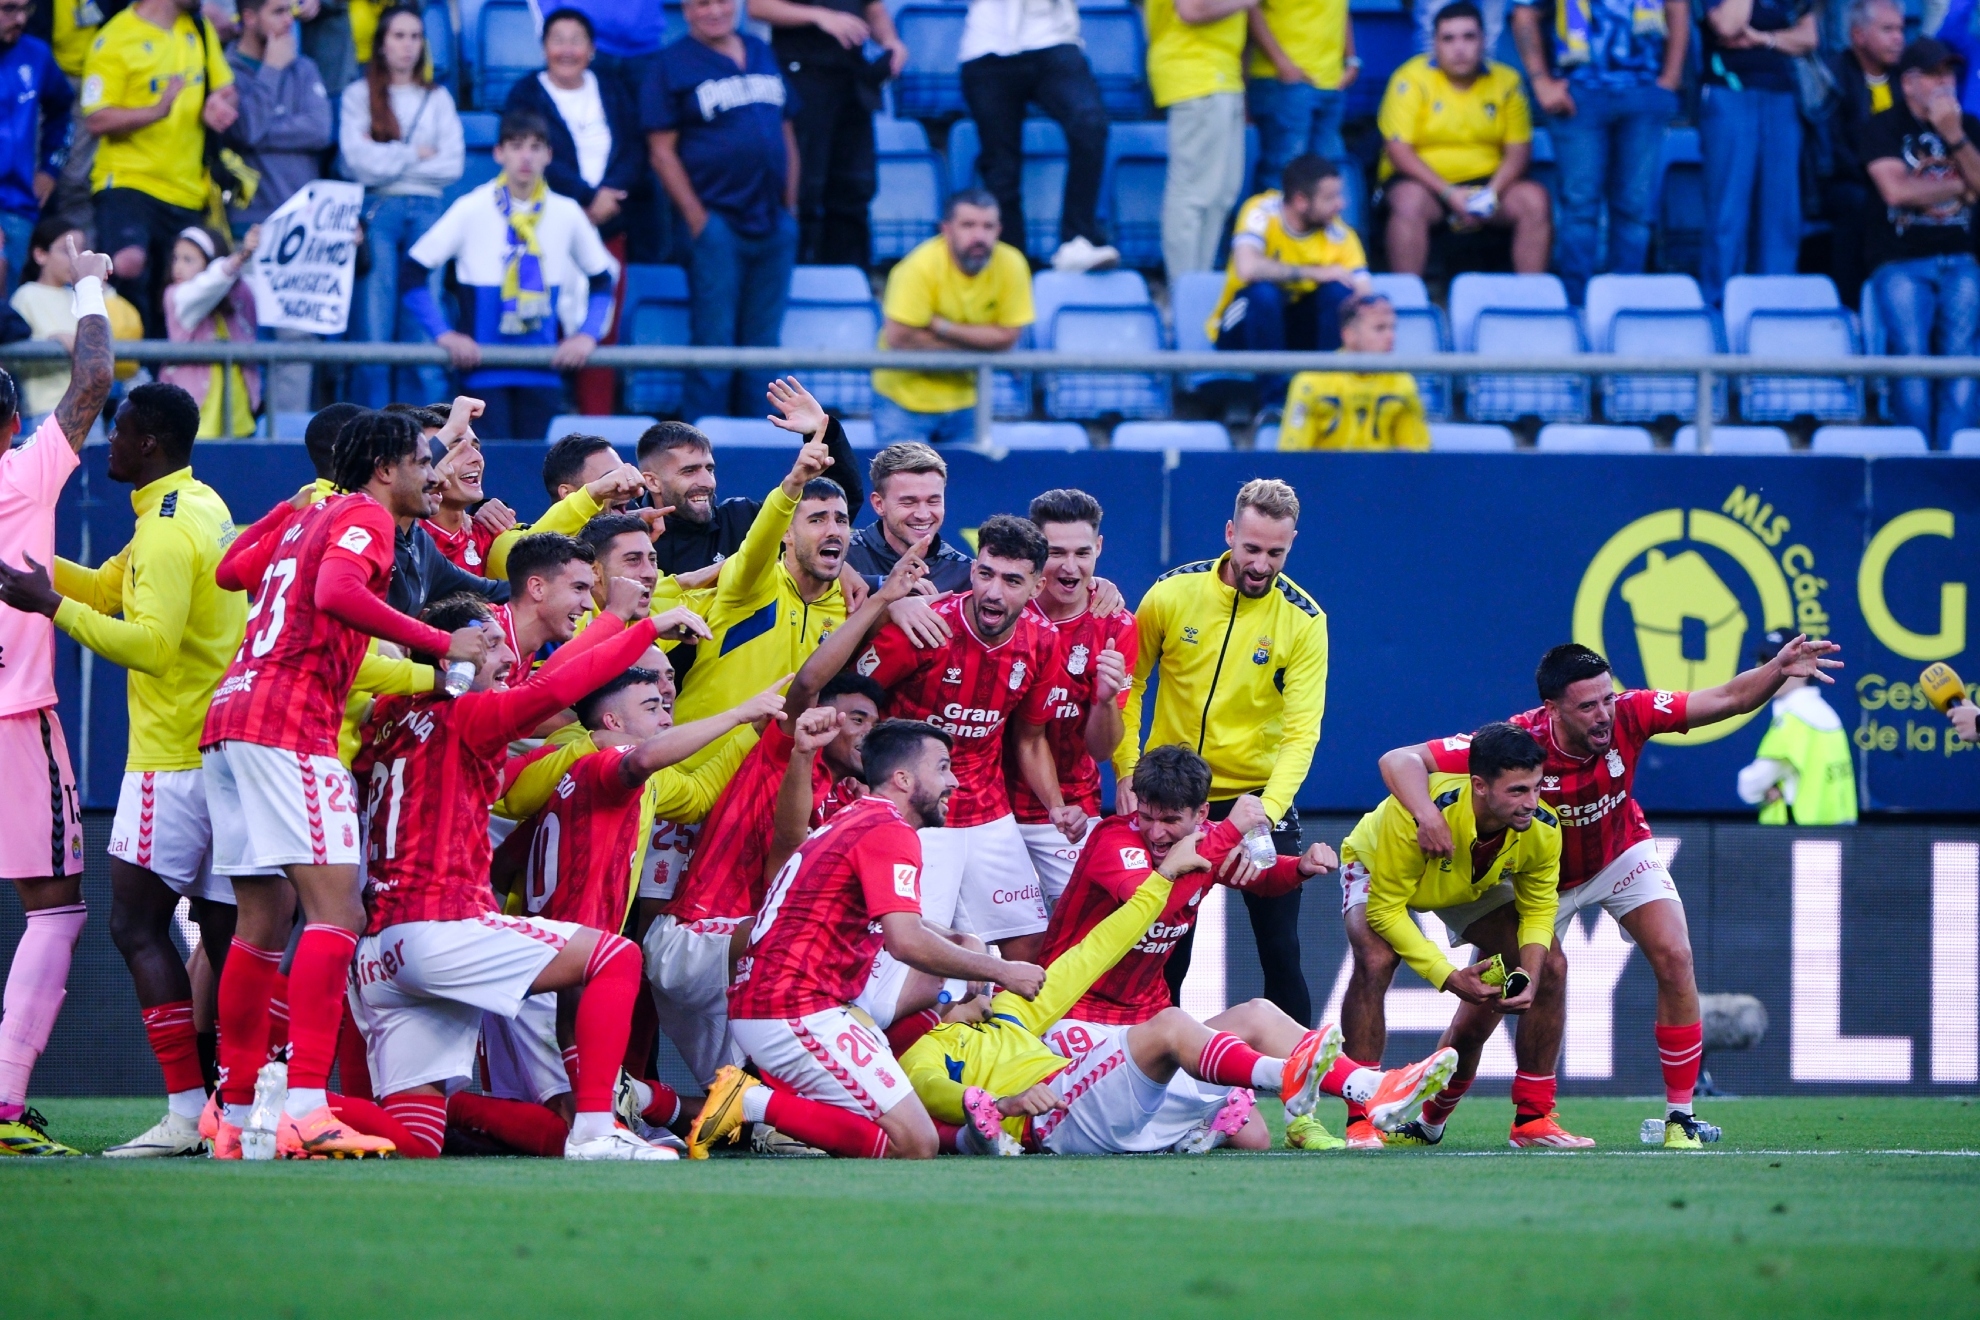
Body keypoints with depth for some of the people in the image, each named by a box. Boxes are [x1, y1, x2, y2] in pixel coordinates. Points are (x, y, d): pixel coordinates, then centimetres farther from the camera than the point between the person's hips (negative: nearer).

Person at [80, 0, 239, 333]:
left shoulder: (199, 31, 12)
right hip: (128, 180, -7)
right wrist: (156, 110, -29)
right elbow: (96, 120, -14)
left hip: (187, 192, 7)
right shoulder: (115, 40, -9)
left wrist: (219, 106, -4)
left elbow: (226, 91, 21)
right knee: (129, 266, -29)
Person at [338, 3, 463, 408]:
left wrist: (388, 161, -2)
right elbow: (357, 161, -5)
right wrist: (415, 154, -1)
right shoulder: (358, 95, 9)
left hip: (425, 212, 2)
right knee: (374, 332, -8)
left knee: (422, 333, -4)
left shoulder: (438, 99, 16)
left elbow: (453, 165, 4)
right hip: (377, 212, -2)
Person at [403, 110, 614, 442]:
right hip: (484, 369, -3)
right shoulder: (472, 209, -4)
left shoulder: (566, 213, 4)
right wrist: (444, 334, -10)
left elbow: (602, 281, 16)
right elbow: (412, 273, -2)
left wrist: (587, 335, 1)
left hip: (543, 373, 3)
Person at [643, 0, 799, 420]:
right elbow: (661, 150, -6)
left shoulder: (763, 55, 15)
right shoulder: (673, 66, -1)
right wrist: (697, 218, -11)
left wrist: (790, 205, 11)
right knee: (714, 339, -5)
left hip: (774, 223, 5)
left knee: (764, 340, 8)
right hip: (718, 222, -5)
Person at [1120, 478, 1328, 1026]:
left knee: (1281, 952, -3)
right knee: (1164, 956, 6)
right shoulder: (1173, 593, -8)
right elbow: (1128, 685, 4)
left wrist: (1267, 811, -30)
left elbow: (1302, 732, -16)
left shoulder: (1303, 619, -10)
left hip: (1261, 796, -1)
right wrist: (1127, 772, -7)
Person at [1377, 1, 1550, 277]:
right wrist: (1448, 193, -22)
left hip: (1487, 183, 3)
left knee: (1535, 200, -22)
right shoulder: (1413, 79, -5)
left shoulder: (1505, 82, 4)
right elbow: (1398, 149, -12)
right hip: (1425, 181, -3)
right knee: (1409, 201, -35)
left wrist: (1492, 193, -18)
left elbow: (1519, 150, 2)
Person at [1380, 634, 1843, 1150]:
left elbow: (1728, 699, -23)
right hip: (1542, 871, -2)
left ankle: (1680, 1116, -6)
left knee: (1674, 961, -13)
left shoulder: (1628, 715, -29)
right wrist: (1425, 813, -59)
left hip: (1622, 852, 2)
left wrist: (1778, 670, -43)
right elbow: (1401, 761, -39)